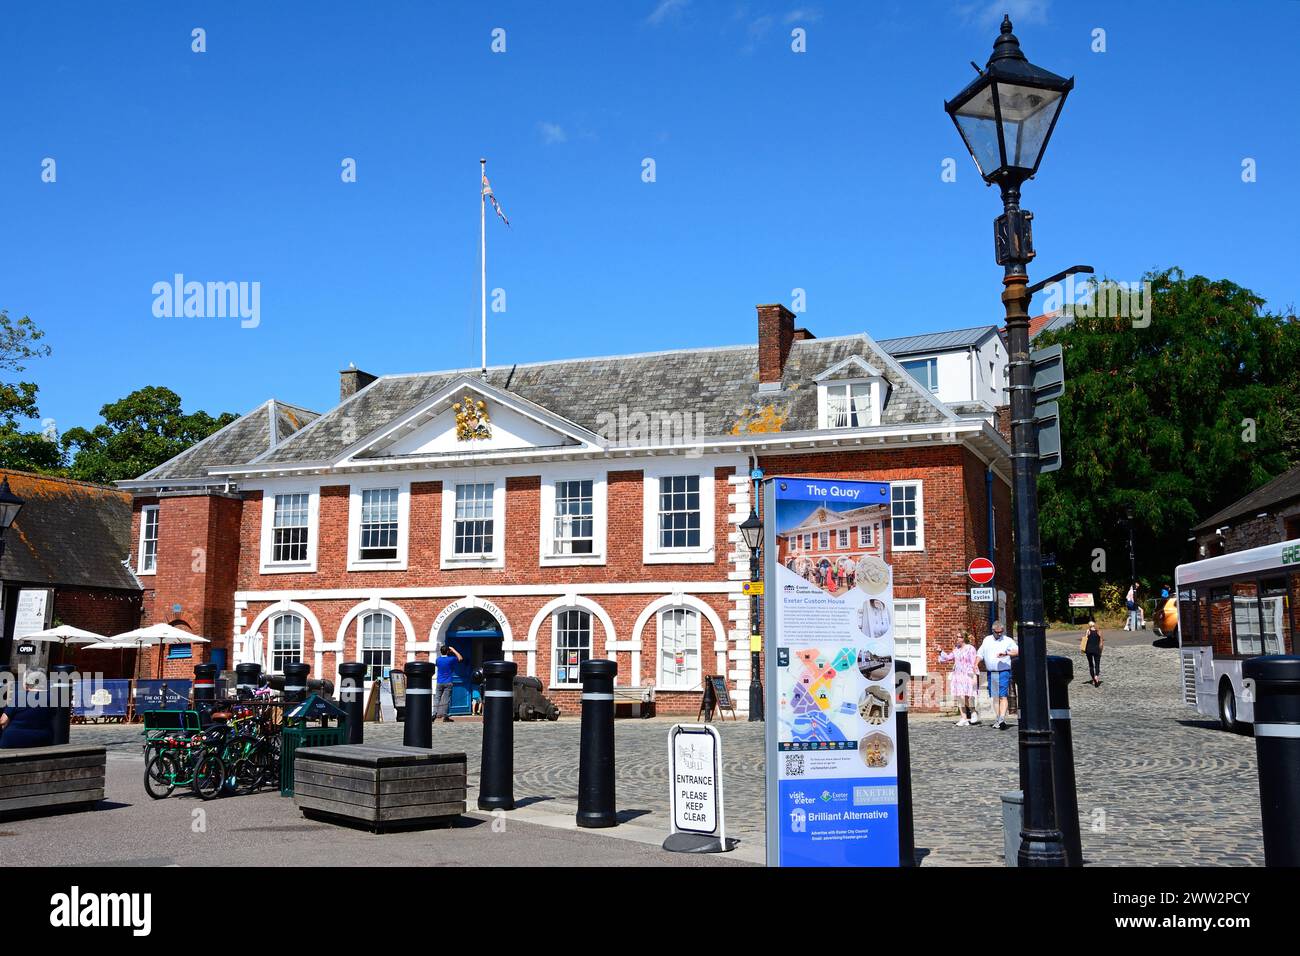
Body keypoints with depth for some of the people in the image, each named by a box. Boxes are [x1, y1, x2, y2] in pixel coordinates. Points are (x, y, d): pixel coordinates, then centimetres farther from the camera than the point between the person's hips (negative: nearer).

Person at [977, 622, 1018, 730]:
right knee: (995, 697, 6)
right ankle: (997, 720, 11)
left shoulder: (1007, 640, 4)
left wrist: (1006, 653, -20)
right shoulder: (987, 640, 14)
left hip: (1004, 672, -4)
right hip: (991, 672, 4)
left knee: (1003, 696, -12)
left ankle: (1002, 719, -20)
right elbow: (980, 654, 19)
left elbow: (1017, 651, -6)